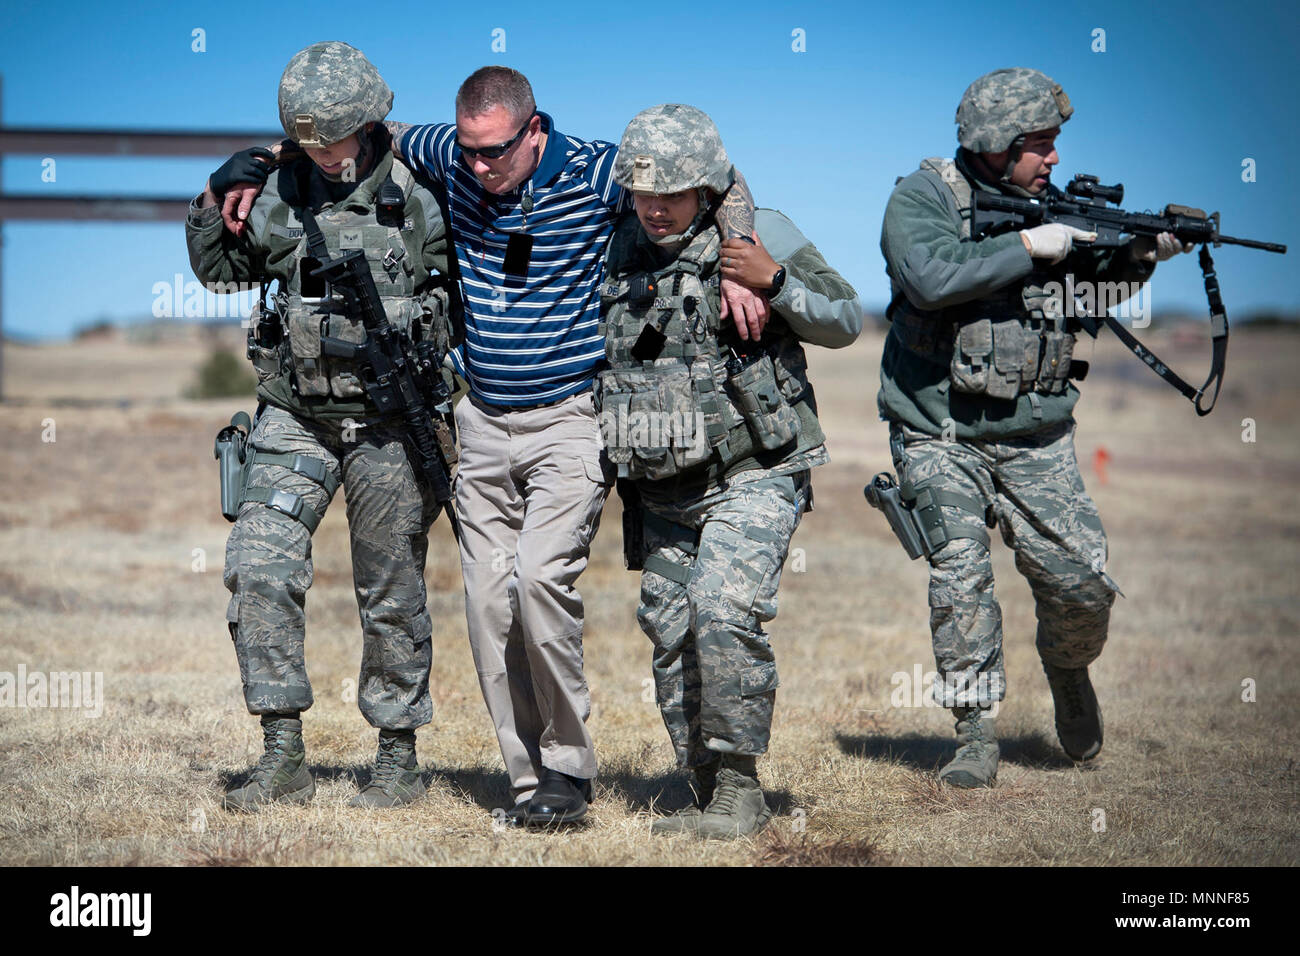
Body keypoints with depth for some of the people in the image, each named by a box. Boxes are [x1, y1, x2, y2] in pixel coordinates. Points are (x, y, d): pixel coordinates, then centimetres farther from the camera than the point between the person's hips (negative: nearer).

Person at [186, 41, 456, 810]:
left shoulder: (420, 197, -5)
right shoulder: (282, 193, 3)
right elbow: (219, 268, 15)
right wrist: (216, 200, -1)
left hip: (388, 426, -3)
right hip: (295, 420, 3)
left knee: (392, 595, 6)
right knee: (258, 566, -12)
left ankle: (399, 758, 20)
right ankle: (284, 758, -5)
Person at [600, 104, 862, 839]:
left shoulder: (761, 235, -6)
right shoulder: (622, 252, 6)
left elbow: (847, 322, -3)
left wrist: (774, 281, -18)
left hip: (752, 479, -6)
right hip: (665, 494, 6)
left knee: (723, 611, -22)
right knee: (672, 639, 6)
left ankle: (741, 784, -10)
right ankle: (710, 795, 18)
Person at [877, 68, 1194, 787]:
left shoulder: (1046, 202, 8)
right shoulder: (923, 197, -8)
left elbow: (1092, 276, 17)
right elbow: (930, 277, -26)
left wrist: (1139, 256, -4)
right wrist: (1026, 247, -22)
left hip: (1036, 442, 4)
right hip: (942, 437, -4)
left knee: (1083, 584, -1)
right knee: (961, 581, -11)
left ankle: (1067, 670, 30)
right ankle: (976, 737, 0)